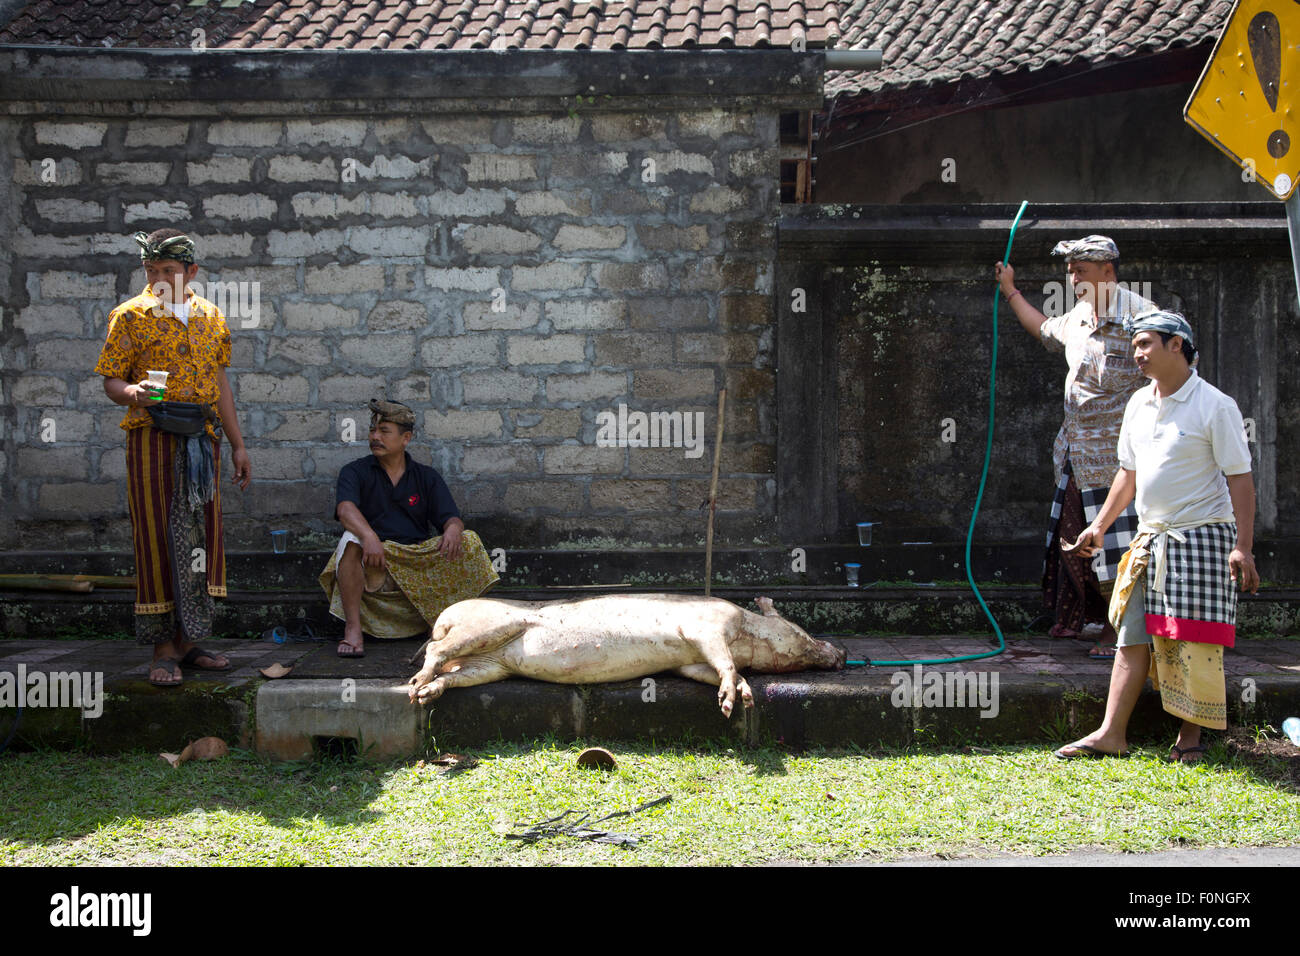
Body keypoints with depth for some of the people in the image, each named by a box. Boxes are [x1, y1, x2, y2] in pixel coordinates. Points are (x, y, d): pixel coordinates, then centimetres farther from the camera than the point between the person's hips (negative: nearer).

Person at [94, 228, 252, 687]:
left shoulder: (211, 317, 12)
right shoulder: (130, 317, 0)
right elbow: (111, 381, -1)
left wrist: (238, 444, 17)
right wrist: (133, 392, -25)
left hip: (202, 438, 4)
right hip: (153, 438, -4)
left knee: (201, 536, 6)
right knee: (159, 538, -4)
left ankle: (189, 640, 15)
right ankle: (163, 648, 0)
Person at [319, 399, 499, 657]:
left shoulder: (427, 478, 13)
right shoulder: (355, 472, 6)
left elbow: (451, 517, 1)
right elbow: (345, 509, -15)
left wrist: (453, 529, -26)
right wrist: (369, 536, -37)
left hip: (420, 566, 2)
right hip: (372, 568, -2)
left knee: (467, 541, -18)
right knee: (350, 540, -32)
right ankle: (353, 628, -31)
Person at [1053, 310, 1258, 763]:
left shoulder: (1215, 406, -9)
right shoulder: (1139, 404, 12)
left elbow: (1240, 479, -10)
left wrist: (1243, 547, -16)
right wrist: (1099, 525, 18)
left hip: (1201, 538, -6)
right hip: (1150, 538, 6)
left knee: (1195, 642, -4)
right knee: (1133, 637, 2)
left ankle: (1191, 736, 10)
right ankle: (1111, 735, 2)